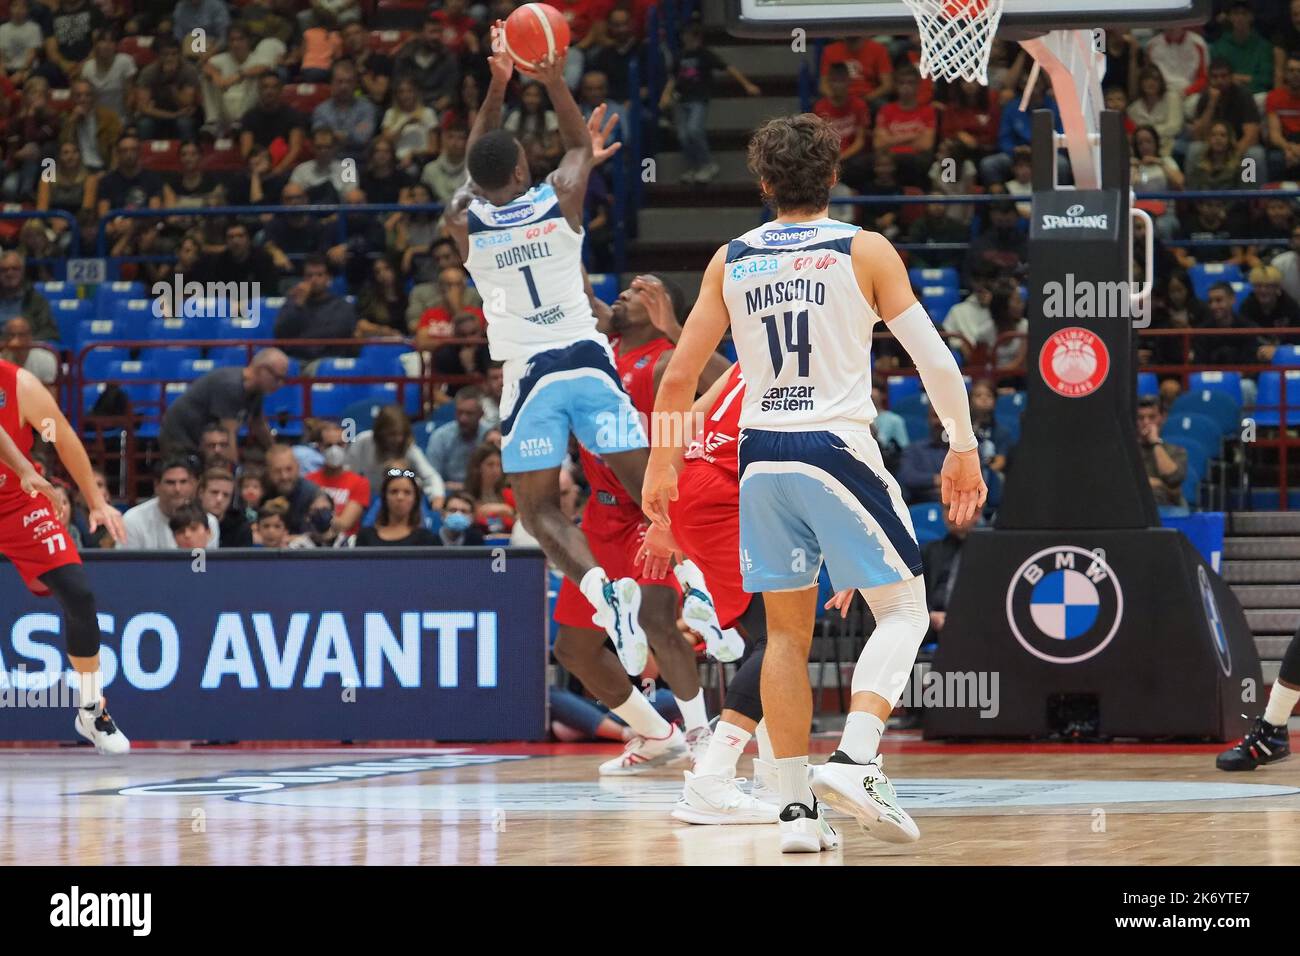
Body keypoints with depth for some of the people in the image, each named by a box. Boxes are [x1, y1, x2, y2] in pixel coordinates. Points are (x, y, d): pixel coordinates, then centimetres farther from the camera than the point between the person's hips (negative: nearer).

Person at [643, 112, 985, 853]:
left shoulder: (730, 261, 9)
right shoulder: (865, 251, 0)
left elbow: (679, 379, 9)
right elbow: (936, 361, -4)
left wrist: (661, 465, 21)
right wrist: (964, 448, 5)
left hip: (762, 456, 4)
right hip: (838, 446, -4)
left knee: (787, 633, 12)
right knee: (903, 611, 5)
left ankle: (797, 806, 8)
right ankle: (855, 761, -17)